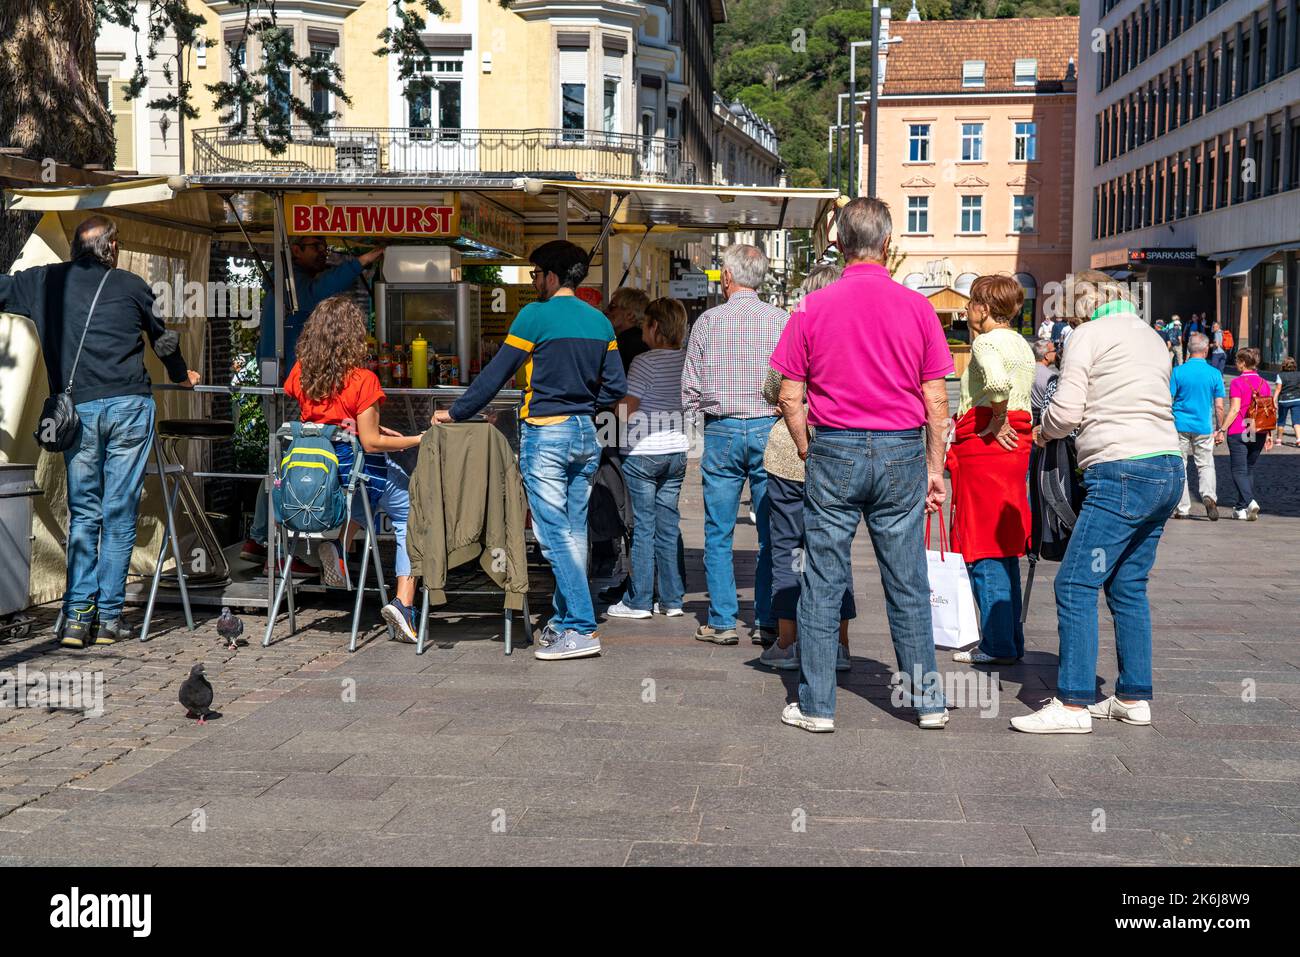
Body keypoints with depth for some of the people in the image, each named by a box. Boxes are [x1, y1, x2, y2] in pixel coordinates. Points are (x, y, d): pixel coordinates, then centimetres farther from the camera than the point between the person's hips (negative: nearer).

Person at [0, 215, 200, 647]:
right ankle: (109, 617, 5)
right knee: (119, 514, 3)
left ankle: (77, 616, 4)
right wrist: (182, 375, 41)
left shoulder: (44, 281, 10)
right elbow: (163, 338, 23)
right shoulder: (130, 285, 10)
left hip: (77, 410, 1)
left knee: (83, 514, 9)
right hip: (130, 407, -1)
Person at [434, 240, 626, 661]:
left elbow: (496, 374, -6)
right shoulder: (599, 321, 10)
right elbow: (615, 387, 9)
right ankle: (564, 619, 17)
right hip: (586, 434, 7)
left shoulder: (535, 316, -8)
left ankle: (581, 630, -9)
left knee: (555, 534, -6)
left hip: (545, 435, -7)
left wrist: (455, 413, 4)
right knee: (575, 532, 11)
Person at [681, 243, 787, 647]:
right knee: (770, 533, 6)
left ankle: (722, 622, 7)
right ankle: (767, 622, 9)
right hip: (769, 431, 0)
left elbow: (689, 391, 3)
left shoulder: (707, 321, 0)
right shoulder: (782, 320, -1)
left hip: (721, 432, 0)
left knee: (718, 534, 6)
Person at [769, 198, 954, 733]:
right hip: (901, 453, 1)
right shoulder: (917, 307, -1)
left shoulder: (813, 308, -2)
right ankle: (928, 700, 17)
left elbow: (790, 396, -2)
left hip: (834, 451, -1)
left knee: (823, 582, 6)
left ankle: (816, 705, 10)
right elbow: (936, 399, 1)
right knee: (908, 584, 9)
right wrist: (934, 468, 8)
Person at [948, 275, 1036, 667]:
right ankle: (1011, 640, 18)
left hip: (985, 447, -9)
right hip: (1015, 447, 9)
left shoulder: (985, 342, -10)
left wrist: (994, 425, -18)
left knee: (984, 551, -4)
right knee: (1005, 548, 13)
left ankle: (998, 644, -2)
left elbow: (998, 382, -30)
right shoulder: (1023, 346, 17)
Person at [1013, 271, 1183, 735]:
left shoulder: (1090, 334, -1)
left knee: (1075, 585, -8)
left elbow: (1066, 409, -9)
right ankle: (1134, 697, 18)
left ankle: (1073, 704, -10)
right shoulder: (1152, 337, 23)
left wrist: (1042, 432, 11)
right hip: (1168, 469, 9)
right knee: (1128, 586, 15)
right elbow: (1139, 404, 18)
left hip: (1124, 473, -9)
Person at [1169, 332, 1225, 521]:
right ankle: (1209, 495, -12)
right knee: (1206, 465, 12)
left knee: (1179, 466, 7)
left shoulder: (1178, 372, -5)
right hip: (1204, 427, 1)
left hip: (1180, 426, -1)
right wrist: (1219, 429, 9)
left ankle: (1183, 508, 6)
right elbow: (1219, 406, 0)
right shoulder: (1215, 373, -2)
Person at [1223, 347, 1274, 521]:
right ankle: (1241, 508, 19)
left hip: (1238, 433, -6)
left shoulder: (1237, 383, -9)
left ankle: (1250, 501, -21)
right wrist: (1269, 434, 13)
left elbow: (1234, 409, -16)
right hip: (1258, 433, 6)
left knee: (1239, 471, -2)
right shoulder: (1264, 383, 8)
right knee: (1249, 470, 15)